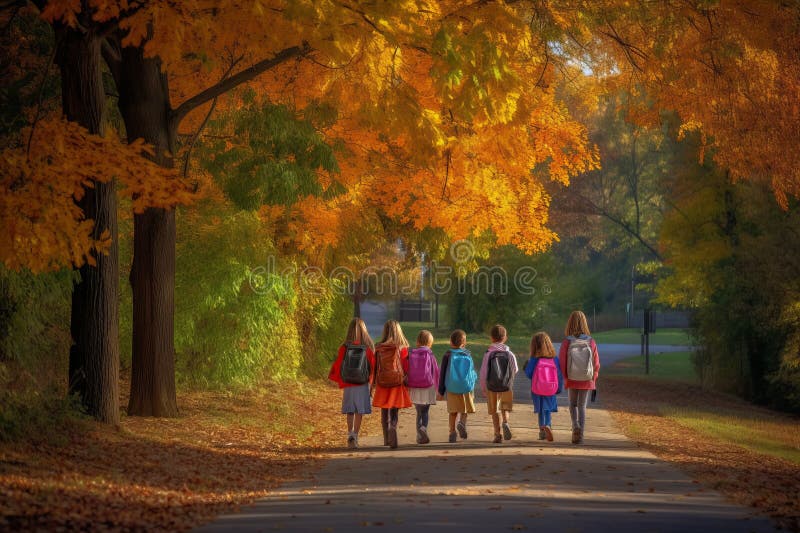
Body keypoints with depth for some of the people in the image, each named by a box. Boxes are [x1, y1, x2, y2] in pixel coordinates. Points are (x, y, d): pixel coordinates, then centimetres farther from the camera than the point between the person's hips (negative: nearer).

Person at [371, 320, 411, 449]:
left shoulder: (378, 348, -1)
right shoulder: (402, 348, -6)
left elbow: (374, 367, 4)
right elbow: (406, 367, -4)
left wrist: (373, 383, 14)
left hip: (382, 383, 2)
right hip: (398, 383, -2)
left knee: (384, 414, 15)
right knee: (394, 413, 2)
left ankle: (387, 440, 23)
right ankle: (392, 433, -23)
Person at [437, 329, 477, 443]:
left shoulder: (448, 355, -3)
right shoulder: (468, 355, 1)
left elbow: (442, 374, 0)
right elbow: (473, 373, 9)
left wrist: (441, 392, 6)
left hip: (451, 388, 0)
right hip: (466, 388, 0)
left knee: (453, 412, 9)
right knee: (465, 410, 11)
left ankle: (452, 433, 5)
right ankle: (462, 423, -16)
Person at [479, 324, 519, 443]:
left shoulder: (488, 354, -7)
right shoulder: (510, 354, -4)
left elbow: (483, 372, -5)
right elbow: (515, 370, 5)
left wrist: (483, 388, 7)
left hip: (492, 387, -1)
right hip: (507, 387, 1)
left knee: (494, 411, 10)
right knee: (505, 409, 16)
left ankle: (497, 434, 3)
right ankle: (505, 423, -13)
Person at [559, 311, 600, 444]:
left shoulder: (567, 342, -12)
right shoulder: (591, 342, -7)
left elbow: (561, 363, -10)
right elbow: (596, 364, -3)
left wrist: (564, 378, 4)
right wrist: (593, 378, 11)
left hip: (572, 380, -1)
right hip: (587, 380, 1)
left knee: (573, 405, 16)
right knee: (582, 406, 12)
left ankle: (575, 426, -7)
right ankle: (580, 433, 6)